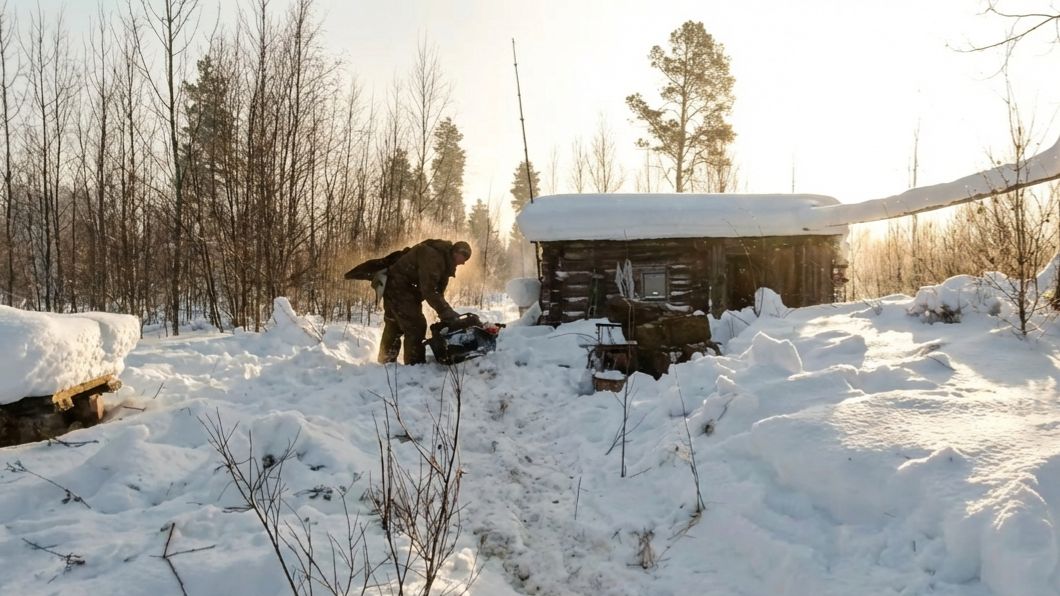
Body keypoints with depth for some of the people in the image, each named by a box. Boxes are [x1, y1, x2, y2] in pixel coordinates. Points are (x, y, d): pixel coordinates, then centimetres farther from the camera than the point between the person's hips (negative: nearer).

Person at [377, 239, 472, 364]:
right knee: (416, 326, -12)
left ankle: (386, 362, 33)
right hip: (398, 287, -11)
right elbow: (429, 290, -31)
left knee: (394, 326, 20)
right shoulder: (432, 256, -25)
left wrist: (445, 312, -2)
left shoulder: (444, 260, 6)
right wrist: (447, 312, -30)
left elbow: (438, 289, 8)